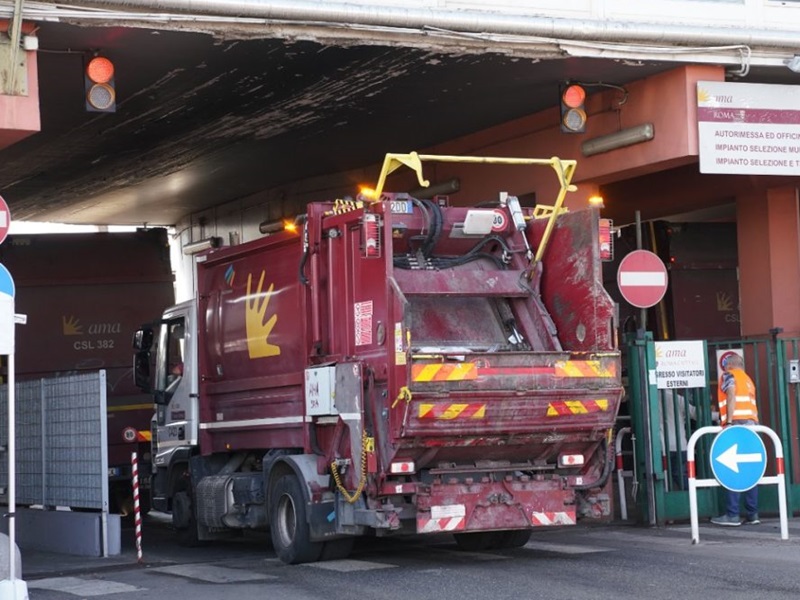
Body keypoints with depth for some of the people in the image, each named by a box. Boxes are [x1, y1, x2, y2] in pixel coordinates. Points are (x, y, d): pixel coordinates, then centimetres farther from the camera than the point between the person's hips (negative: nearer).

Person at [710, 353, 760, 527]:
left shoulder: (729, 375, 7)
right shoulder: (748, 379, 27)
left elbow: (732, 396, -9)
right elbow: (752, 404, 19)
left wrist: (729, 421, -16)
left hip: (737, 424, -7)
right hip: (751, 423, 7)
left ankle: (732, 515, -14)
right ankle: (752, 514, 3)